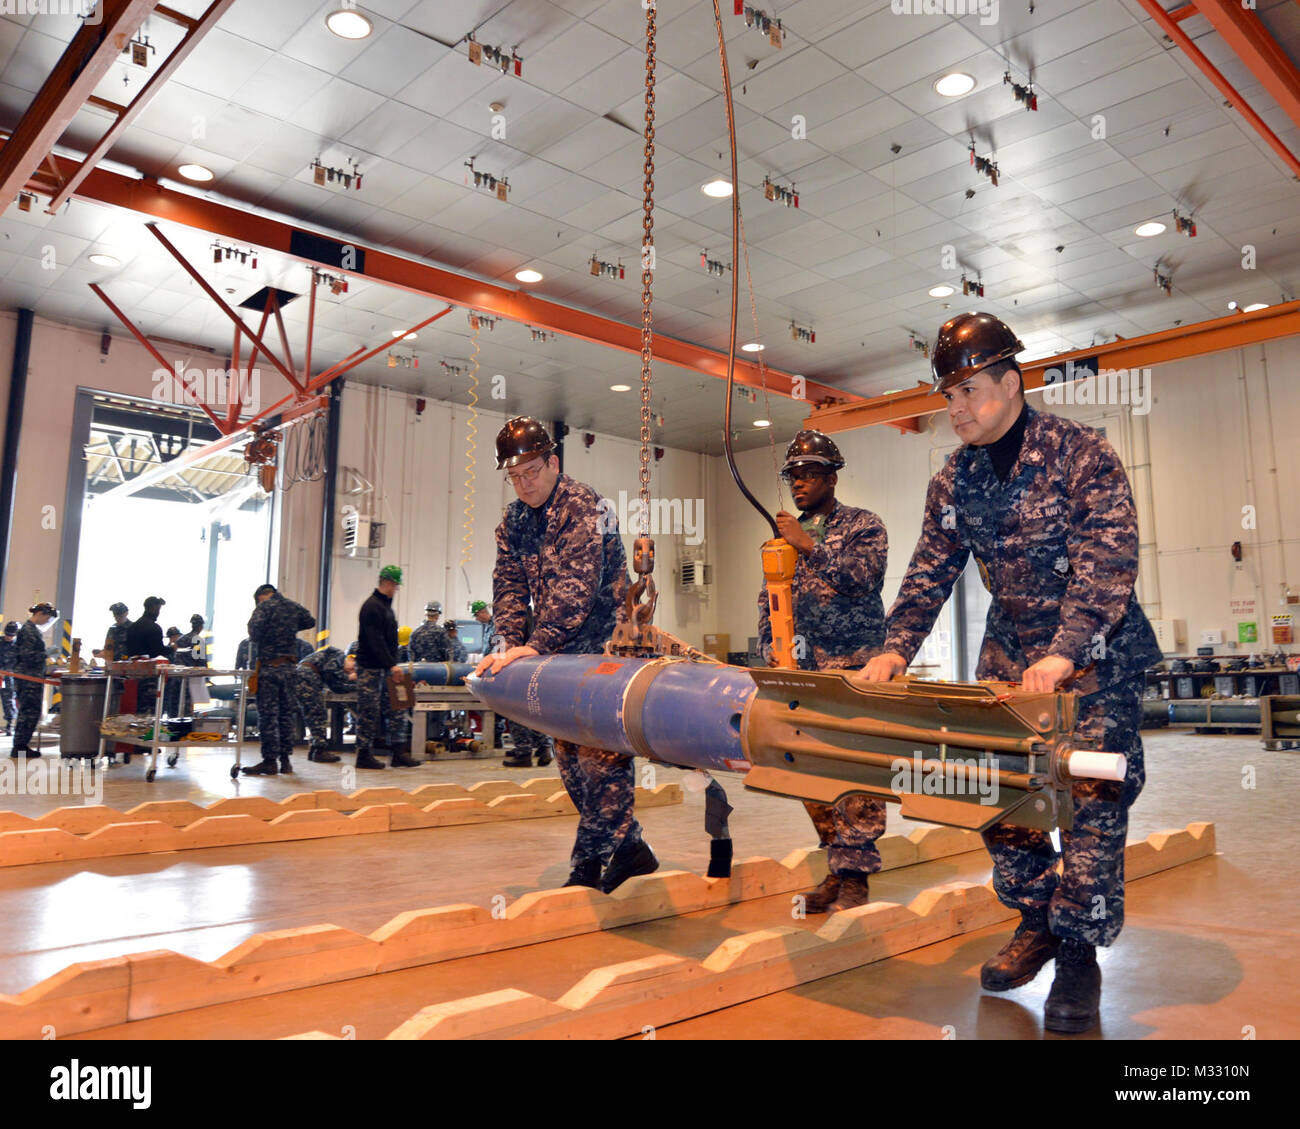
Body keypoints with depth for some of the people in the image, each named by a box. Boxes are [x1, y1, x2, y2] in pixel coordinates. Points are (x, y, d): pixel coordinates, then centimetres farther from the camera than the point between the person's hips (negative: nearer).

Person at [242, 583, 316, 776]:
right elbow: (310, 621, 25)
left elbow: (254, 630, -19)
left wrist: (255, 639, 3)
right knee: (286, 712, 12)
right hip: (290, 667, 6)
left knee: (268, 714, -2)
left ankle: (270, 761, -1)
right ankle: (285, 759, 15)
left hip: (270, 667, -6)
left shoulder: (264, 606, -6)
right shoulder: (293, 606, 11)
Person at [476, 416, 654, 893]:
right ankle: (627, 849, 17)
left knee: (599, 751, -10)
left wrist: (535, 646, -28)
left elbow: (575, 590, -23)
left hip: (604, 643, -8)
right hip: (559, 652, 8)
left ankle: (590, 864, -3)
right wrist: (512, 643, -9)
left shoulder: (582, 506, -14)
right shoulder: (513, 520, 10)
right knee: (568, 752, 8)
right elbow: (509, 585, 7)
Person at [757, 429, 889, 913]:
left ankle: (855, 877, -2)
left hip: (857, 665, -5)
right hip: (807, 667, 5)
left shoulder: (863, 525, 2)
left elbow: (863, 577, -16)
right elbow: (770, 598, 18)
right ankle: (837, 866, 16)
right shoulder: (787, 534, 17)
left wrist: (810, 546, -18)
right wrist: (772, 647, 4)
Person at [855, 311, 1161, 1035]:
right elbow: (930, 574, 4)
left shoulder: (1082, 453, -13)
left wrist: (1064, 653, -32)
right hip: (1008, 655, 5)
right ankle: (1037, 921, 22)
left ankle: (1080, 953, 10)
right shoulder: (953, 482, 2)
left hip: (1098, 655, -4)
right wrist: (896, 651, -9)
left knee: (1091, 798, -4)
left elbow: (1109, 559, -21)